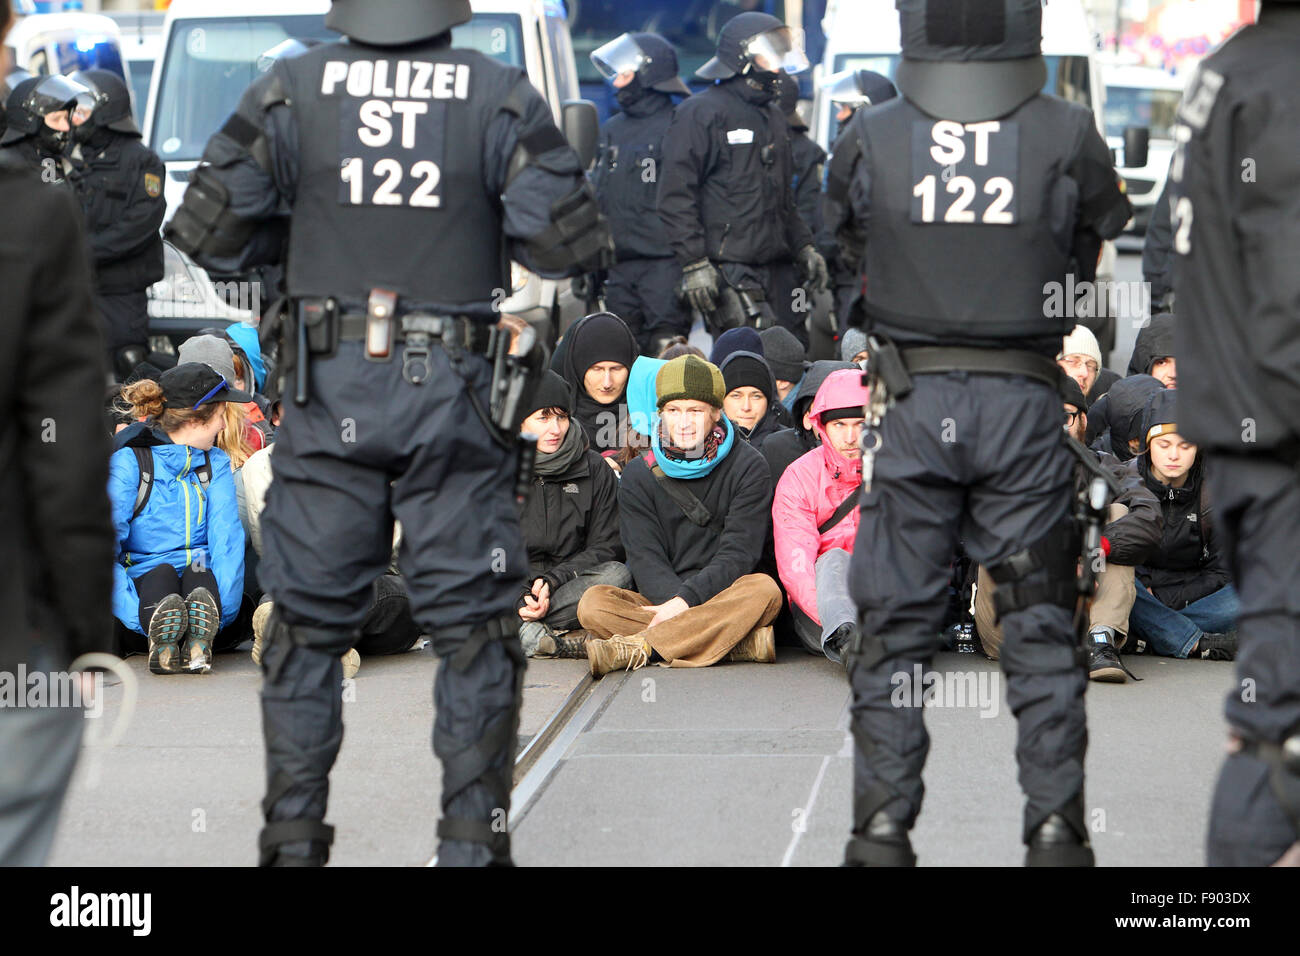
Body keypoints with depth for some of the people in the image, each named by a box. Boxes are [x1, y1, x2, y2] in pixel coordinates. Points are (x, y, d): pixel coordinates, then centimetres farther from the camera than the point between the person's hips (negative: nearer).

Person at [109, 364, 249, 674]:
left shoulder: (216, 463, 15)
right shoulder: (128, 462, 0)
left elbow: (227, 538, 0)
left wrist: (221, 607, -19)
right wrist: (135, 612, -27)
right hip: (143, 582, -2)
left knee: (200, 572, -33)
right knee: (160, 572, -34)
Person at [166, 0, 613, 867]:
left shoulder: (293, 91, -2)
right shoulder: (501, 99, -6)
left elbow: (206, 235, 1)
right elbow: (575, 248, -8)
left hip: (330, 388, 1)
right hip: (455, 393, -1)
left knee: (309, 622, 11)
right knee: (473, 629, 7)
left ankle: (293, 833, 13)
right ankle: (473, 838, 6)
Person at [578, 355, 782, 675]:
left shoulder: (747, 467, 3)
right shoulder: (640, 474, 9)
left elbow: (738, 555, -6)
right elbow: (645, 558, -2)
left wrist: (685, 600, -21)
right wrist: (675, 601, -22)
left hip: (725, 597, -2)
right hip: (660, 599, 2)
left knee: (765, 589, -34)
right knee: (593, 604, -26)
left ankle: (635, 648, -37)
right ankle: (738, 644, -36)